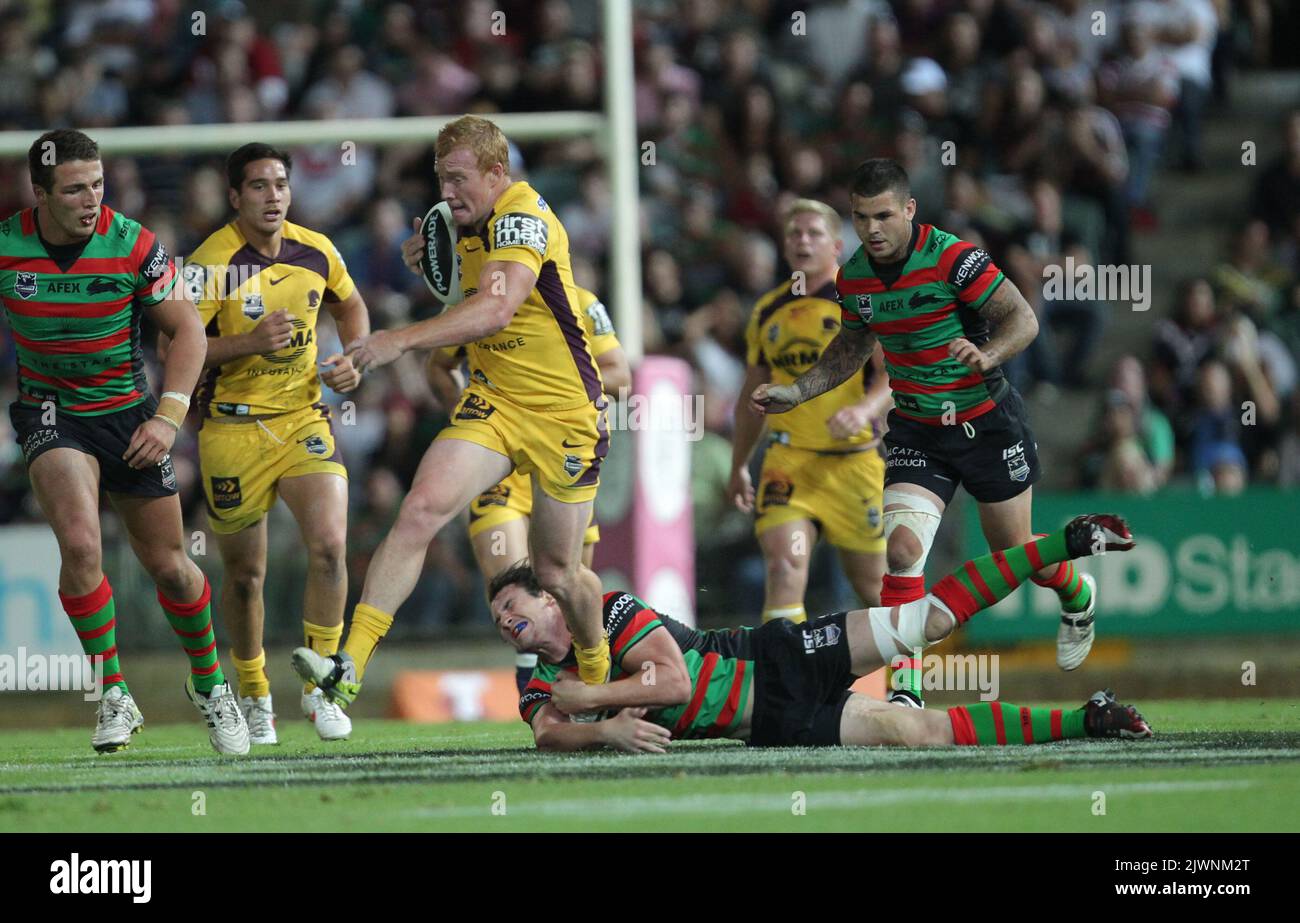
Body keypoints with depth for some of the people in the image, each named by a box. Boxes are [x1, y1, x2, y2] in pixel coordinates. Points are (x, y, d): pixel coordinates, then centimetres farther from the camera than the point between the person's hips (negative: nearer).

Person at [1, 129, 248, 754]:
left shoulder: (134, 246, -14)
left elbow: (187, 329, -5)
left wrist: (169, 415, -14)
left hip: (128, 413, 1)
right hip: (51, 414, -1)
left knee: (168, 566, 6)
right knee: (80, 545, -24)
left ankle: (208, 683, 33)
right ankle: (114, 697, -11)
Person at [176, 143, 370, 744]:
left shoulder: (316, 252, 1)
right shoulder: (210, 264, -14)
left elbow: (349, 305, 21)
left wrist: (353, 362, 3)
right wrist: (249, 342, -27)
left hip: (304, 418, 3)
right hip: (233, 426, -3)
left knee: (329, 545, -17)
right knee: (245, 575, 6)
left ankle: (320, 687, -3)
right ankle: (254, 696, 29)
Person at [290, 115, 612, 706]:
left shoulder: (524, 217, -20)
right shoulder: (470, 228, 7)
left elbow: (496, 308, -36)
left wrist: (402, 340, -42)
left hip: (564, 413, -6)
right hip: (494, 401, 6)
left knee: (557, 574, 6)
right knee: (421, 508, -18)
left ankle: (597, 678, 37)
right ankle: (349, 668, -26)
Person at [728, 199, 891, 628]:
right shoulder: (767, 311, 11)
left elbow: (894, 371, -13)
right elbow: (753, 394, 22)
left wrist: (865, 409, -33)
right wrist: (739, 466, 23)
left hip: (855, 459, -2)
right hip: (789, 459, 3)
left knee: (870, 580, 8)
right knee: (784, 563, -19)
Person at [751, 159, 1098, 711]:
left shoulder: (952, 257, -21)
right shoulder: (853, 277, -3)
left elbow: (1023, 319, -19)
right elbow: (851, 348, 17)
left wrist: (986, 355, -38)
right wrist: (795, 392, 6)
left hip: (986, 420, -4)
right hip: (915, 432, 4)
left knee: (1014, 554, 10)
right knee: (901, 547, -17)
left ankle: (1077, 595, 46)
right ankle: (905, 687, -15)